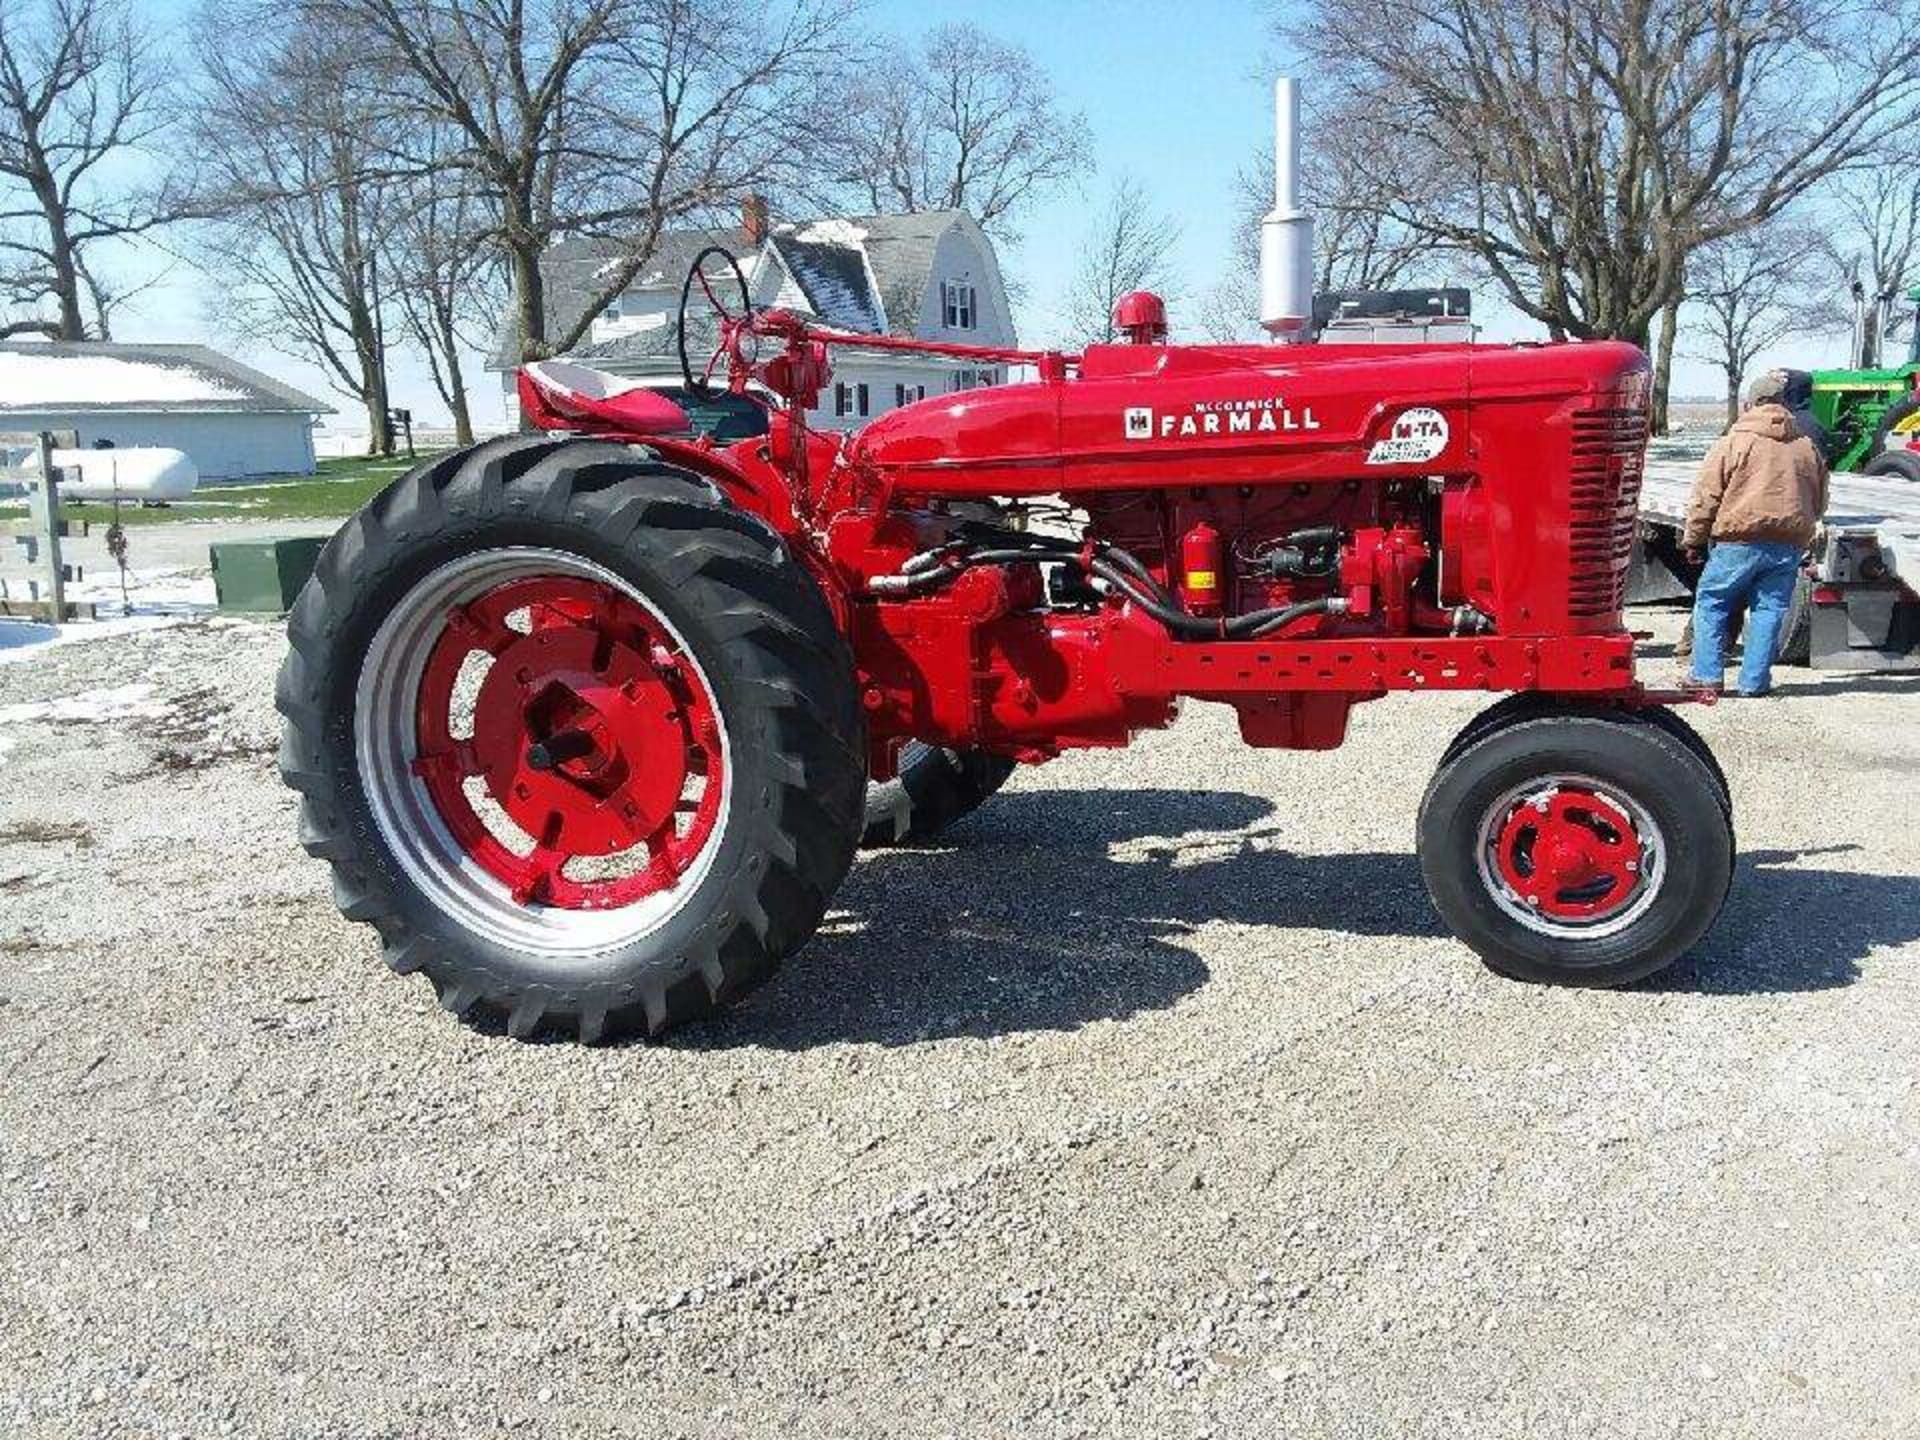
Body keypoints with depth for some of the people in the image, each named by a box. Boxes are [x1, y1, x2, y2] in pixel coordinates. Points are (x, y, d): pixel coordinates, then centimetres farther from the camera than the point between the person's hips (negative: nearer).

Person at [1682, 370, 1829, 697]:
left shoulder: (1734, 441, -2)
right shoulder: (1808, 448, 14)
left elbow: (1705, 498, -4)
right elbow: (1819, 503, 22)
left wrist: (1693, 539, 4)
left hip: (1739, 540, -4)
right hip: (1791, 544, 4)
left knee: (1711, 602, 6)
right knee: (1770, 609, 10)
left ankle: (1708, 676, 2)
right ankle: (1754, 681, 10)